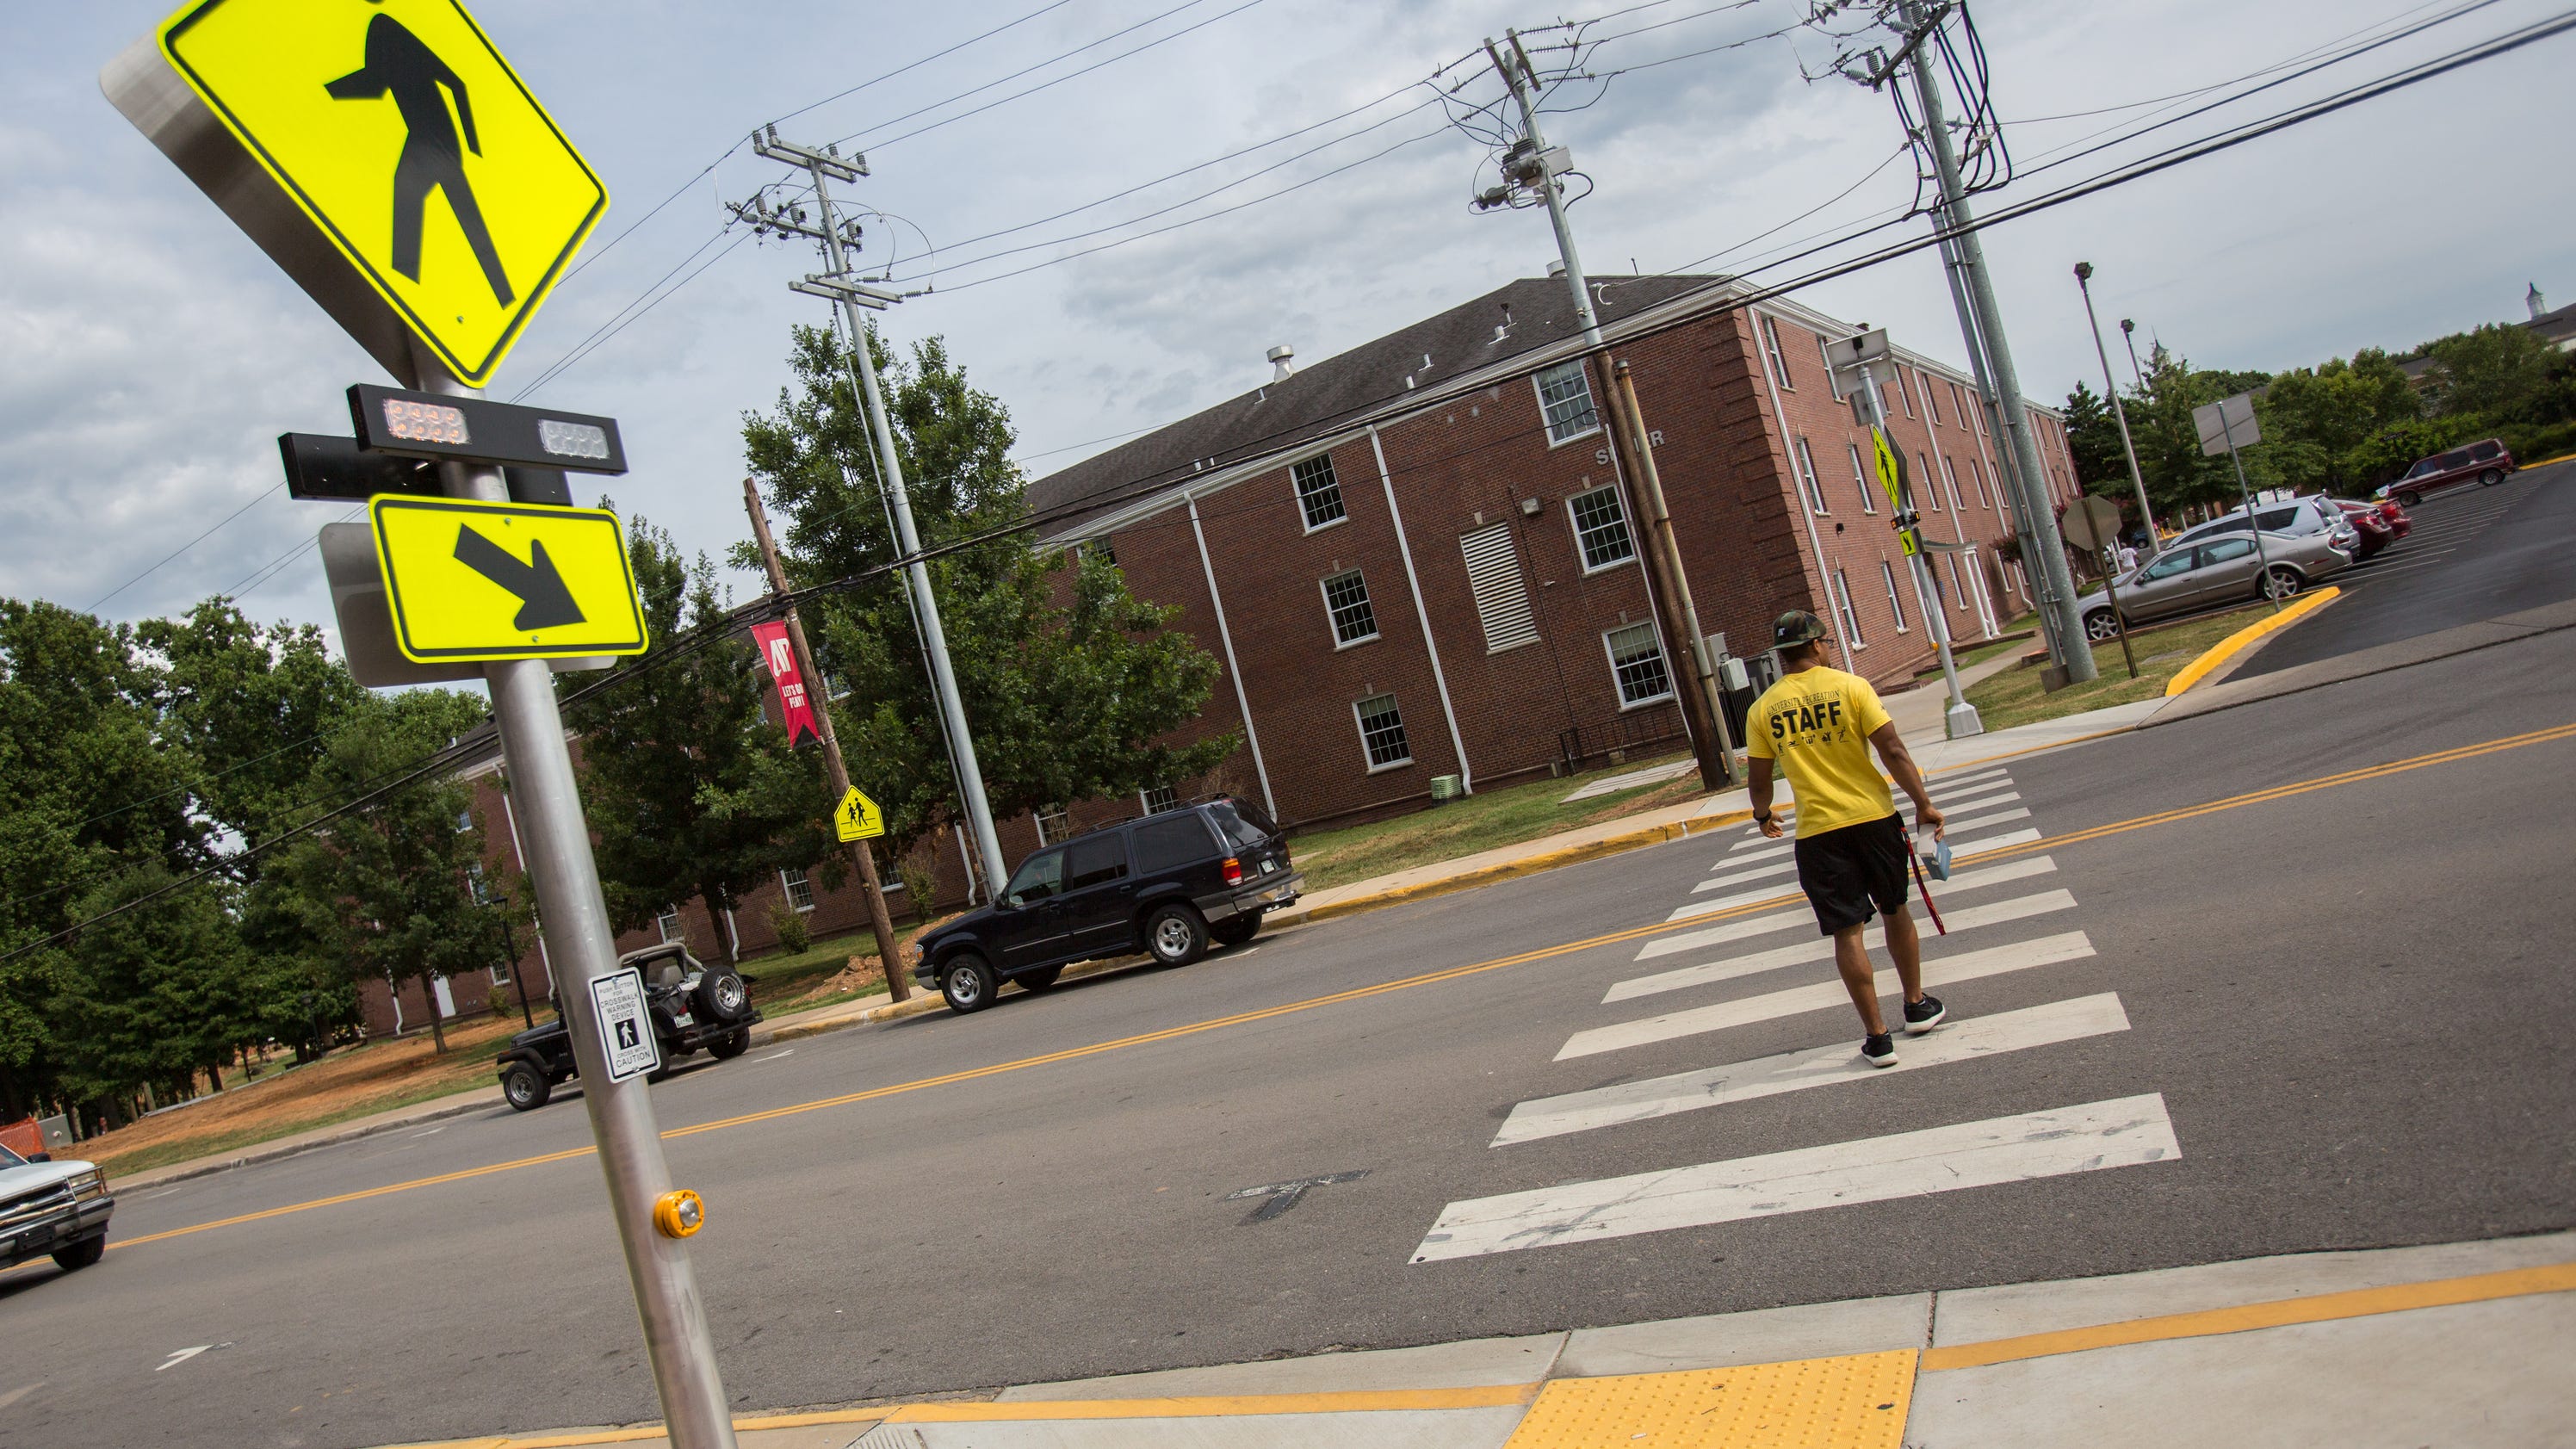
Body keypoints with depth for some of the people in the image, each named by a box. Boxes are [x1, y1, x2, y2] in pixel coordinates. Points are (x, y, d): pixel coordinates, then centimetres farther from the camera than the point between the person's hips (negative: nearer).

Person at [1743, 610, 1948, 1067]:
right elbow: (1893, 750, -10)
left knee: (1847, 932, 5)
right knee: (1896, 911, 21)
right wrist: (1923, 804, -2)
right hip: (1874, 818, 0)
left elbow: (1760, 778, 5)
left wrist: (1763, 815, 24)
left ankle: (1877, 1035, 6)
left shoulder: (1762, 710, -2)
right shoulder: (1851, 687, -6)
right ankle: (1917, 1006, 35)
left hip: (1817, 833, 0)